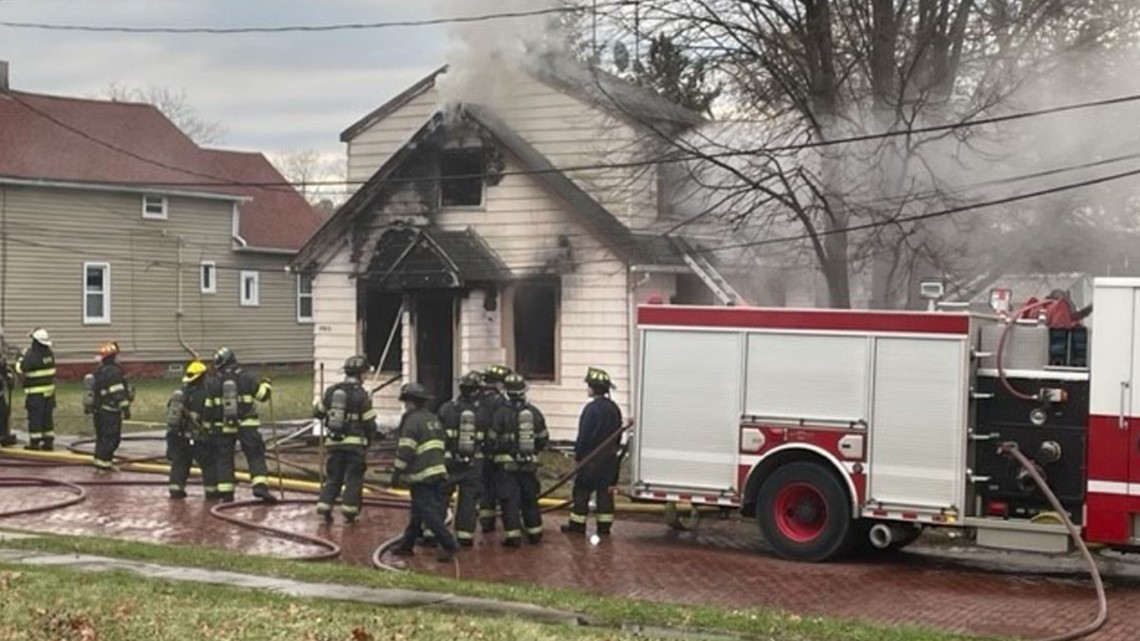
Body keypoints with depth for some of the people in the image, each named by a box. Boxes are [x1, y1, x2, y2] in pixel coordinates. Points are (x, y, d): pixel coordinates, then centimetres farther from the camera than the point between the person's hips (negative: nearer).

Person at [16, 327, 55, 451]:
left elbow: (20, 368, -14)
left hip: (35, 393, -7)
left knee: (35, 417, 0)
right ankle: (48, 441, 14)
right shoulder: (49, 354, 4)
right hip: (49, 390, 7)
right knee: (47, 417, 11)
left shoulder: (32, 356, -19)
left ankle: (34, 442, 2)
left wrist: (22, 356, 1)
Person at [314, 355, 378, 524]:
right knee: (354, 478, 4)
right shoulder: (361, 395, -11)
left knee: (333, 476, 13)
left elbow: (317, 412, 14)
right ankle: (349, 511, 2)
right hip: (354, 443, -4)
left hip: (334, 442, 5)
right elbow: (369, 423, -9)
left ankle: (324, 507, 6)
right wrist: (369, 440, 9)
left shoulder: (331, 391, 4)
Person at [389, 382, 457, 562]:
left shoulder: (412, 421, -12)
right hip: (438, 471, 9)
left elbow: (405, 451, -16)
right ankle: (406, 544, 23)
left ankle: (448, 544, -13)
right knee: (417, 513, 16)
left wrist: (397, 473, -9)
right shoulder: (433, 419, 17)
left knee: (428, 512, -7)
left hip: (421, 476, -9)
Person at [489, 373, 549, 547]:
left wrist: (495, 451, 12)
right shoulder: (534, 412, 1)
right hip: (530, 463, 4)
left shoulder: (502, 412, -13)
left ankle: (513, 535, -3)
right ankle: (534, 532, 24)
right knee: (530, 499, 17)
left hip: (506, 463, -4)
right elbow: (543, 438, 9)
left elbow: (492, 439, -8)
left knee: (510, 500, 0)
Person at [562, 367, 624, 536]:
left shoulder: (592, 408, -17)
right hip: (609, 457, 8)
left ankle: (577, 523, 4)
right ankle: (604, 524, 10)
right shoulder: (614, 408, 9)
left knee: (582, 490, 1)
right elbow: (617, 432, 15)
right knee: (605, 490, 9)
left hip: (591, 457, -7)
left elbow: (584, 434, -17)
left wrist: (578, 453, -7)